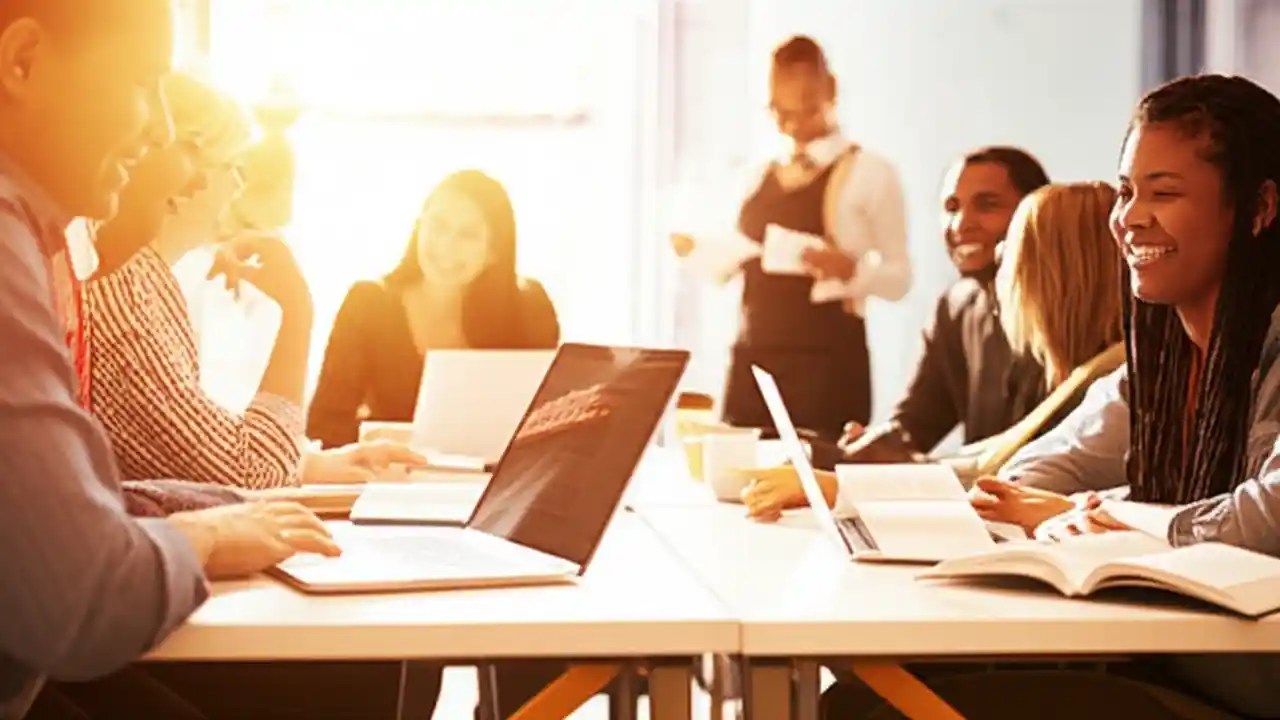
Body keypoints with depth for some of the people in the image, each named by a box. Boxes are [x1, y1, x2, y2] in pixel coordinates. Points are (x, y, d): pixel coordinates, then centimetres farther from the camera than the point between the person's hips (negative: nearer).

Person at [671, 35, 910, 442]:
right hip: (752, 355, 5)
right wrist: (696, 248, -2)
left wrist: (851, 269, -22)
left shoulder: (869, 172, -1)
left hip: (827, 357, -5)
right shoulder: (757, 176, 15)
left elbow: (899, 279, -4)